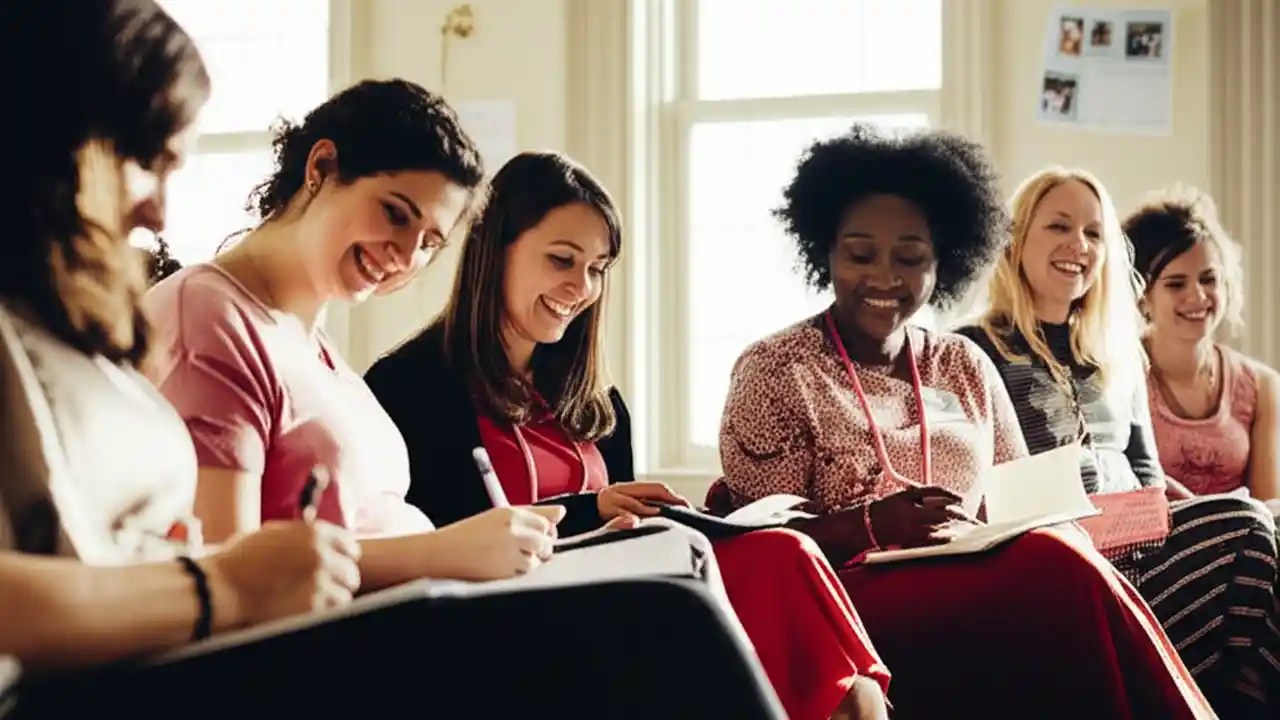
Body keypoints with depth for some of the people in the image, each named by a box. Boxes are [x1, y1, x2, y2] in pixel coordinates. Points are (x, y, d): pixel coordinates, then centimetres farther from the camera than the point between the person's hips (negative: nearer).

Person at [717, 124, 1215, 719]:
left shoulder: (966, 367, 16)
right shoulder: (773, 373, 2)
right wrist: (872, 524, -22)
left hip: (978, 587, 5)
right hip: (858, 599, -5)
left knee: (1057, 560, -28)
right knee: (1060, 578, -28)